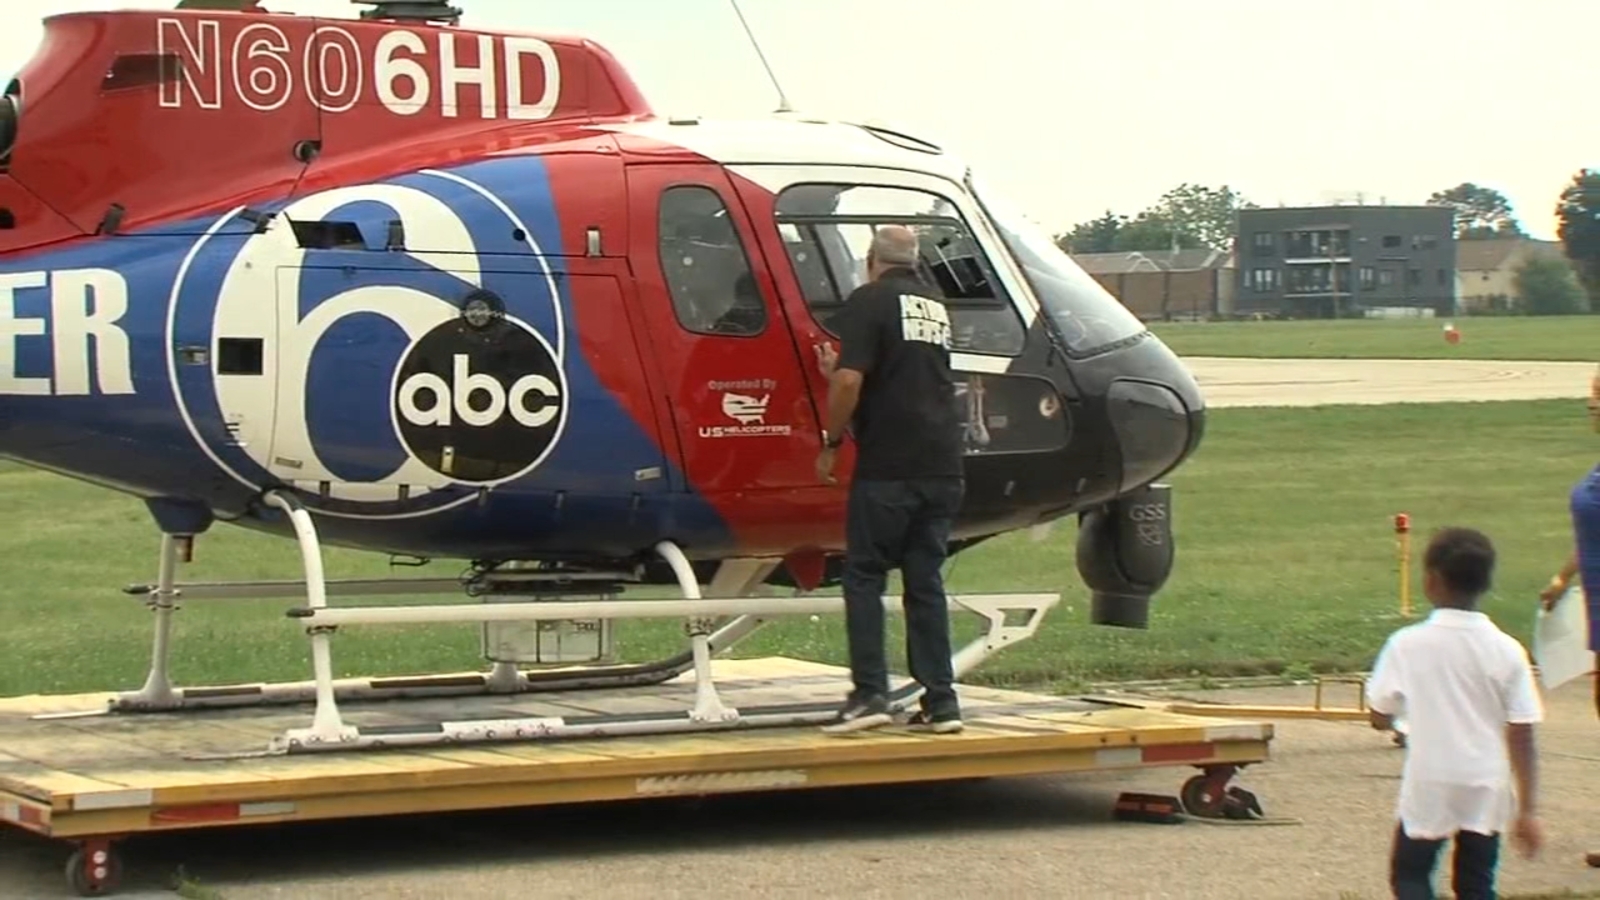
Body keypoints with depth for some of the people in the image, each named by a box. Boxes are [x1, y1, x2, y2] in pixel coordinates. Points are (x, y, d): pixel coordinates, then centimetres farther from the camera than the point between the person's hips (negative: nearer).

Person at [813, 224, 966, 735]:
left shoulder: (870, 301, -5)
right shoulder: (936, 305, 17)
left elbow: (851, 382, -16)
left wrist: (830, 442, -3)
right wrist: (837, 371, 35)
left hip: (887, 466, -6)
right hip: (943, 466, 6)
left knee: (864, 577, 2)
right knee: (925, 582, 10)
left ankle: (870, 693, -6)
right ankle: (940, 701, 8)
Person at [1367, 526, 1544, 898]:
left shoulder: (1407, 645, -10)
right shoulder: (1508, 651, -6)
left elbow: (1380, 720, -2)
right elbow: (1521, 736, -6)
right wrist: (1527, 809, 0)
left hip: (1428, 787, -2)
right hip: (1487, 790, 2)